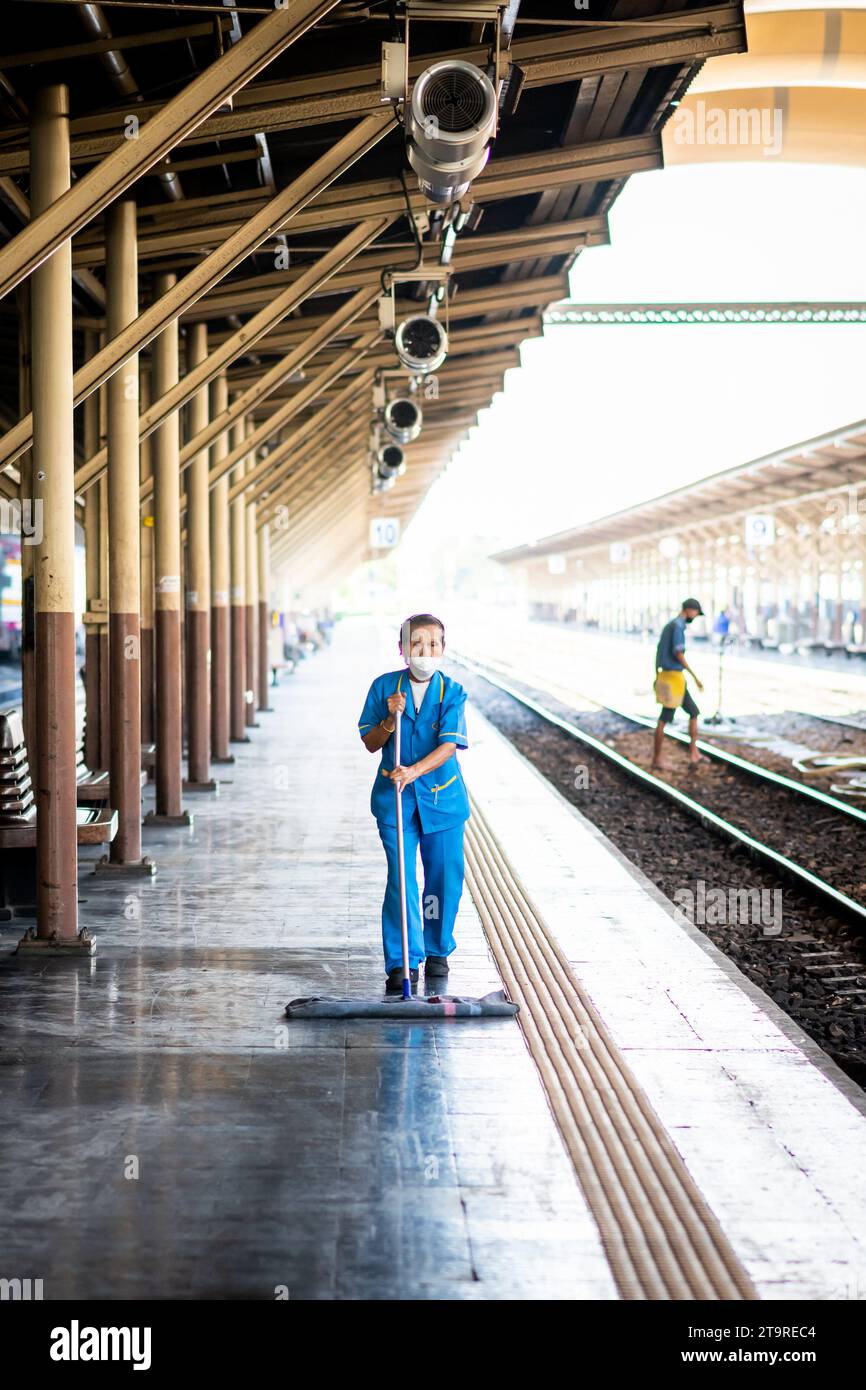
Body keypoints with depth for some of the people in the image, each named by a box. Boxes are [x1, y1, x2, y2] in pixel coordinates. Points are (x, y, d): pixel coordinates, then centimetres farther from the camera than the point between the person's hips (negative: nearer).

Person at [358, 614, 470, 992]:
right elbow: (370, 743, 2)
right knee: (400, 879, -7)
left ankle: (437, 950, 28)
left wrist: (414, 771, -31)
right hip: (394, 797, 0)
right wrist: (389, 718, -16)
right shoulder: (384, 686, -1)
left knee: (445, 878, 9)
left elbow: (449, 745, -17)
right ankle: (402, 961, -5)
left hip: (441, 796, 0)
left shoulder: (451, 692, -6)